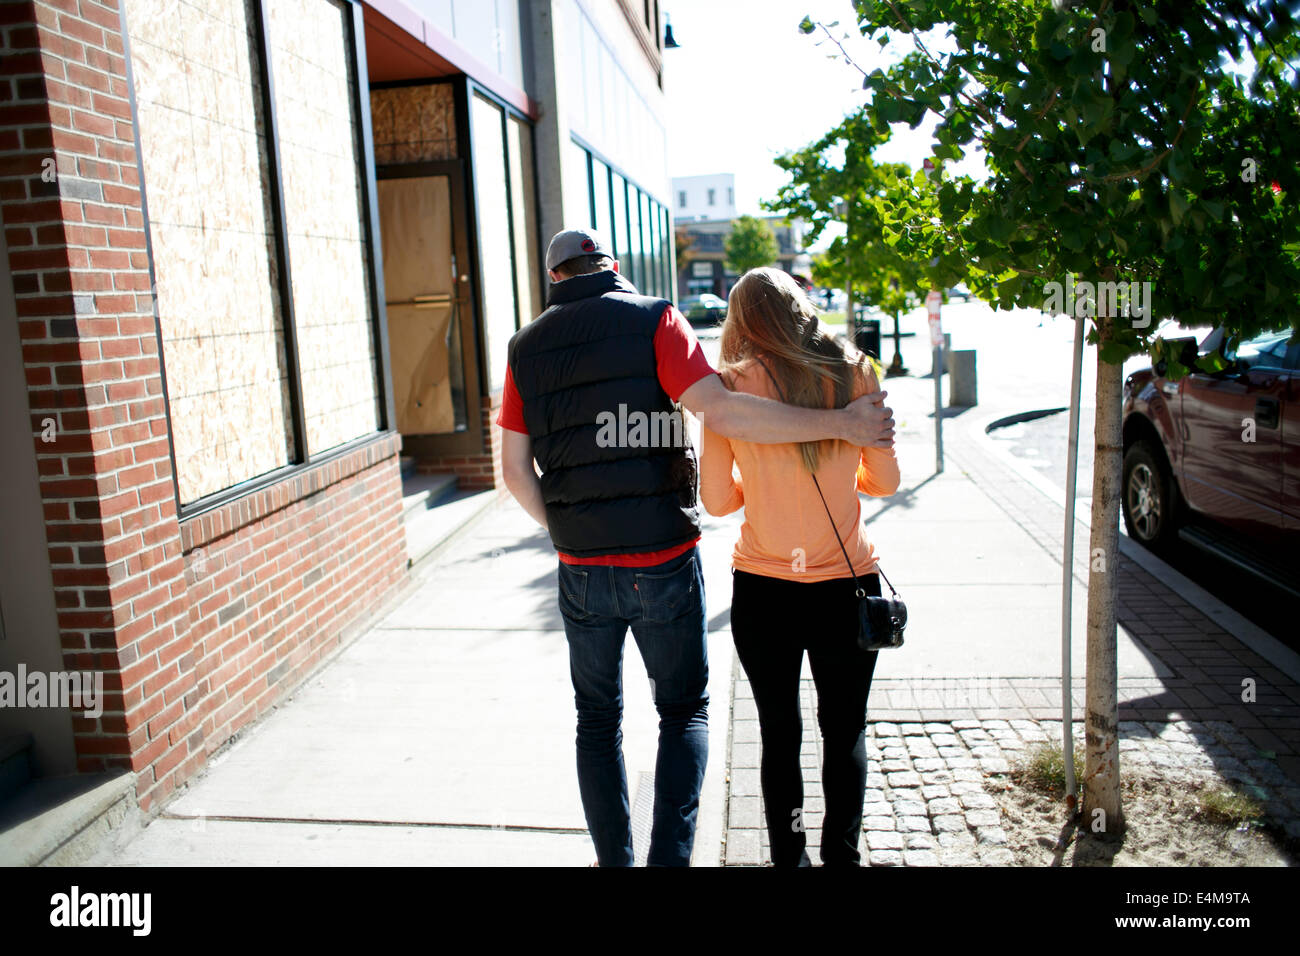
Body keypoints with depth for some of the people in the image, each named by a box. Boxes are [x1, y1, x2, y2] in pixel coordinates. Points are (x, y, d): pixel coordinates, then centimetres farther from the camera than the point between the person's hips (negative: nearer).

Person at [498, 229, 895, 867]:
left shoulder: (527, 346, 5)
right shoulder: (654, 319, -6)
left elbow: (515, 470, 5)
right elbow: (721, 412, -20)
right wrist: (840, 424, -18)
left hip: (582, 571, 3)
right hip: (664, 562, -2)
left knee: (597, 718, 19)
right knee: (683, 710, 15)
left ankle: (614, 859, 26)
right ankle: (670, 856, 7)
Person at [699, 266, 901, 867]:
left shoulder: (730, 386, -7)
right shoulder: (854, 373, -4)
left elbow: (717, 500, -4)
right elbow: (885, 480, 2)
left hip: (762, 591, 0)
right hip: (846, 584, 1)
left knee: (779, 735, 15)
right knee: (845, 732, 18)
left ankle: (788, 857, 27)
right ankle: (841, 854, 26)